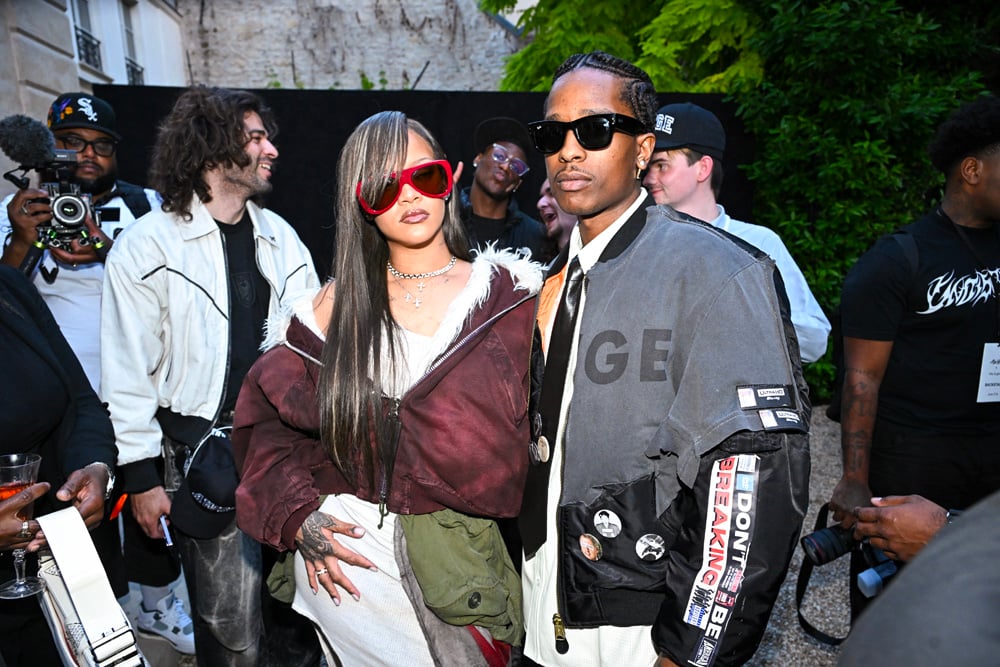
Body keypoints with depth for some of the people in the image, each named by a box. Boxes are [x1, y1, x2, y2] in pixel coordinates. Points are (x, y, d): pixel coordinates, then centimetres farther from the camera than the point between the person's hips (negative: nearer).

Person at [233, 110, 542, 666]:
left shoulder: (508, 293, -1)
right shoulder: (340, 304, 1)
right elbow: (267, 410, 5)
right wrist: (298, 517, -3)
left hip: (462, 553, 0)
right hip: (347, 547, 0)